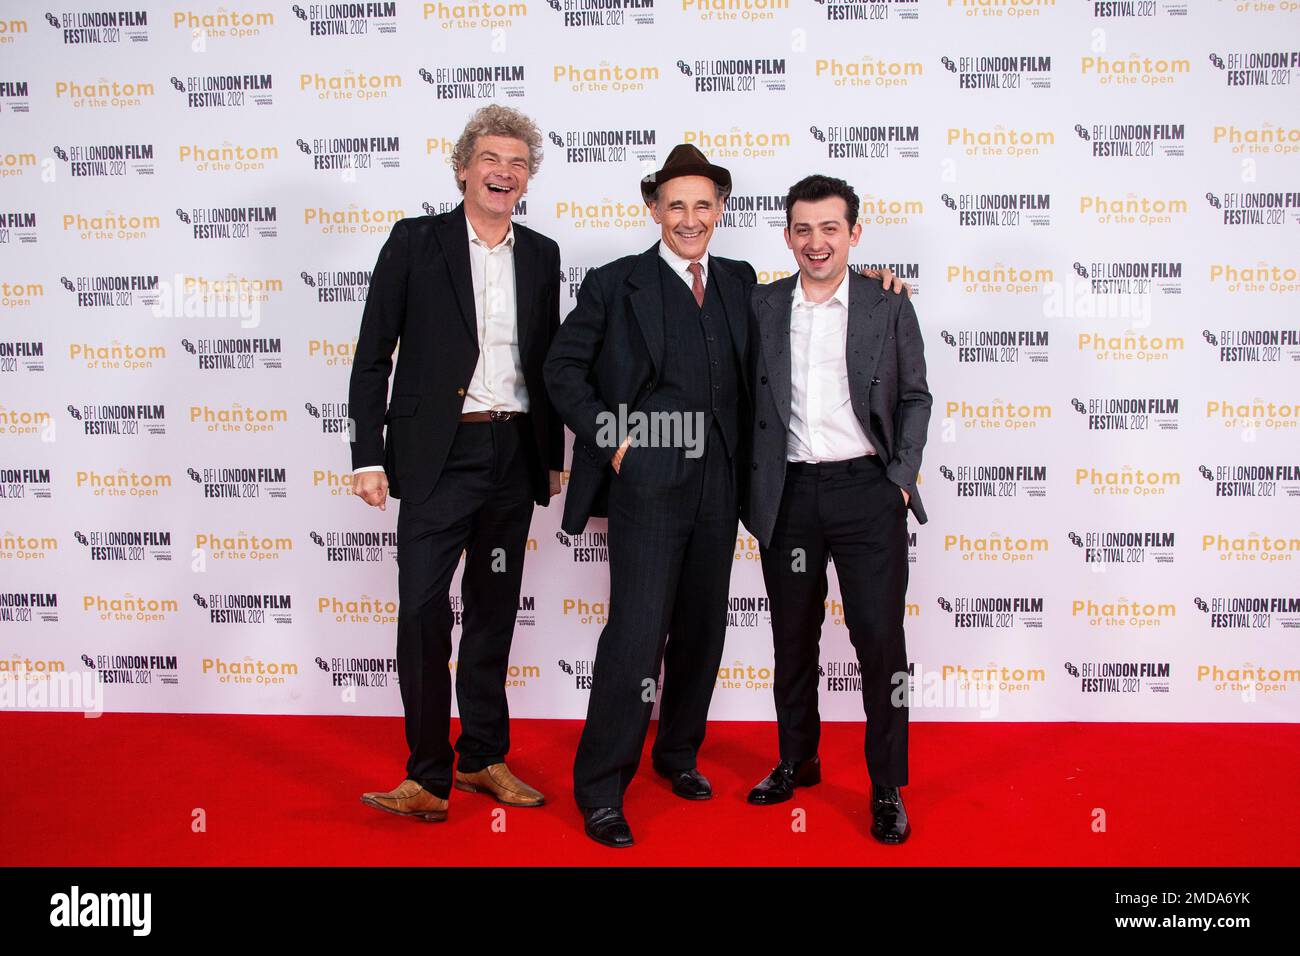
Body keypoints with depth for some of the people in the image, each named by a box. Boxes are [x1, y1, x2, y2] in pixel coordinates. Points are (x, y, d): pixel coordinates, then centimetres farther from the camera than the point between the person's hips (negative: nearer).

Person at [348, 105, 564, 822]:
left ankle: (484, 757, 26)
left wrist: (553, 456, 14)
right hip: (438, 457, -4)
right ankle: (428, 776, 7)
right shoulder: (415, 242, 0)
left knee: (493, 612, 13)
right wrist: (368, 456, -9)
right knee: (422, 612, -6)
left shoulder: (541, 255, 11)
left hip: (514, 456, 4)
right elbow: (373, 356, -2)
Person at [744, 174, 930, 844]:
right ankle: (796, 761, 32)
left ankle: (888, 788, 15)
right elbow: (750, 400, 8)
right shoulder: (762, 306, 7)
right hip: (788, 493, 2)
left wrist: (902, 479, -3)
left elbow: (915, 398, 6)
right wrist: (754, 487, 2)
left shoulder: (889, 306, 3)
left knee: (880, 637, -1)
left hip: (866, 489, -2)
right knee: (793, 636, 13)